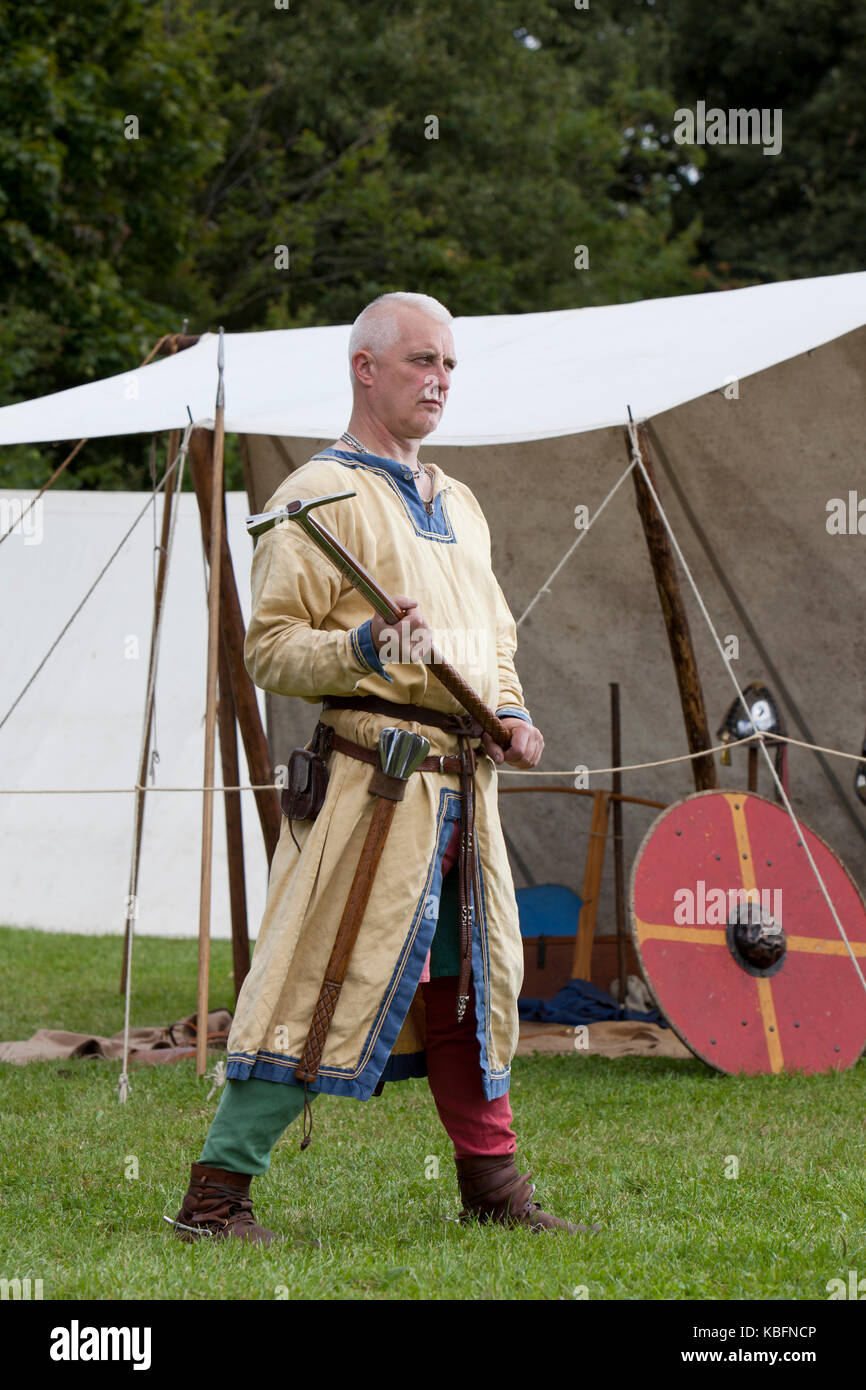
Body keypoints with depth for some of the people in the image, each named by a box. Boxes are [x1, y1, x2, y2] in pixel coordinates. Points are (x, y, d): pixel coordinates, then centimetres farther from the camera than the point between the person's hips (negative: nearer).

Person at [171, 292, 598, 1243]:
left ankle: (491, 1182, 21)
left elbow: (494, 635, 31)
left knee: (476, 976, 11)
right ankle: (217, 1194, -6)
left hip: (465, 776, 8)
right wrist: (367, 647, -24)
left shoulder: (457, 503, 21)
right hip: (373, 771, -8)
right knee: (324, 979, -10)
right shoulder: (319, 496, -3)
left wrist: (511, 712, 11)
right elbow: (268, 648, -8)